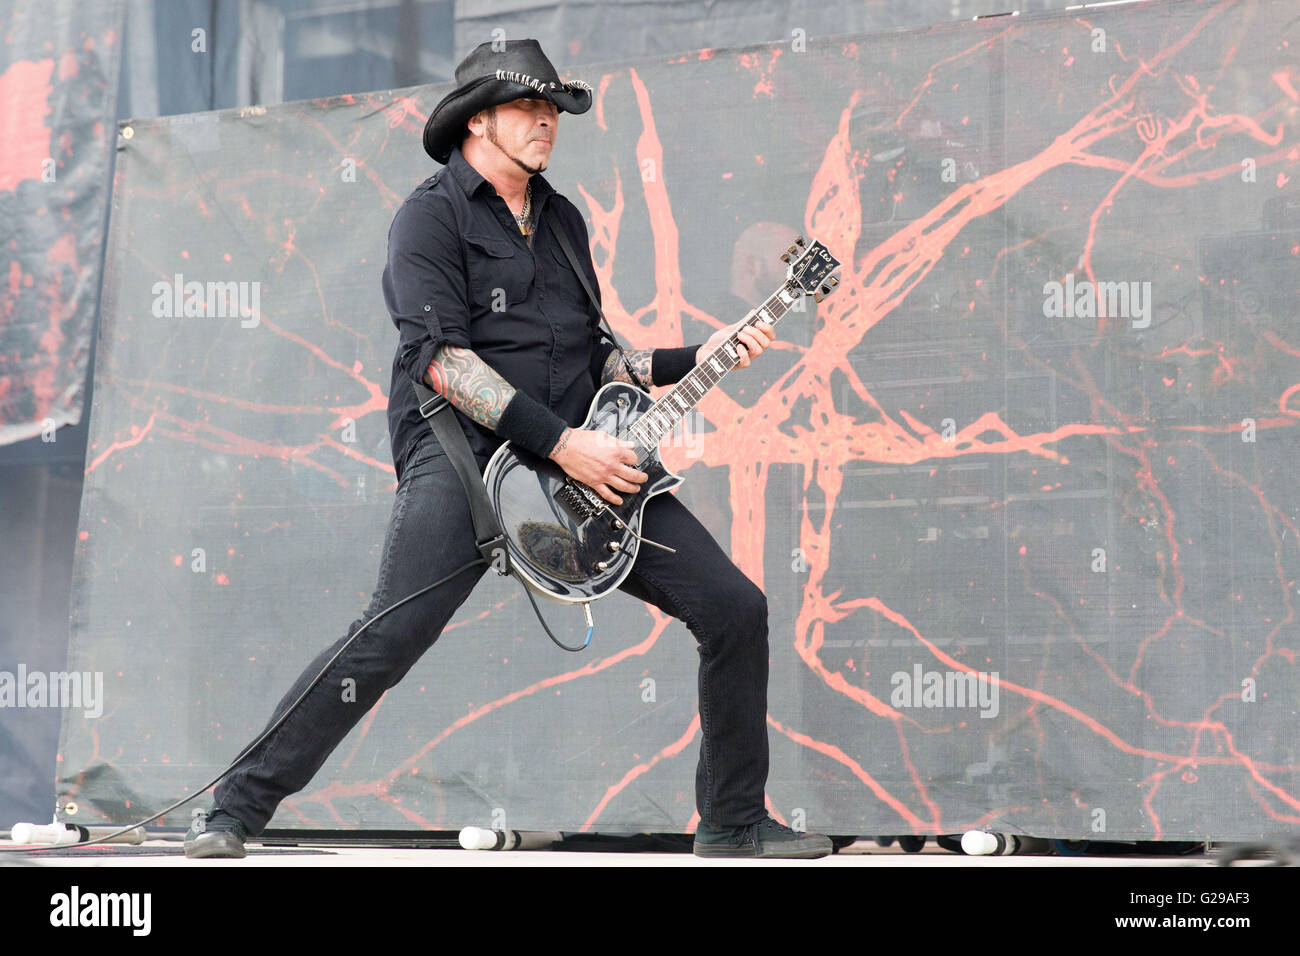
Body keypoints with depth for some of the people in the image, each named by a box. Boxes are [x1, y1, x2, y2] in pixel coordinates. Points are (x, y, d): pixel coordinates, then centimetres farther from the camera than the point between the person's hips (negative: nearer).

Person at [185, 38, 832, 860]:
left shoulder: (563, 221, 22)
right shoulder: (433, 216, -1)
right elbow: (440, 355, -15)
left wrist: (692, 361, 12)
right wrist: (561, 442, -20)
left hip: (585, 455, 7)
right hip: (465, 455, -6)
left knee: (735, 609, -2)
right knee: (389, 637, -23)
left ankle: (733, 823, 12)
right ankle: (235, 810, -10)